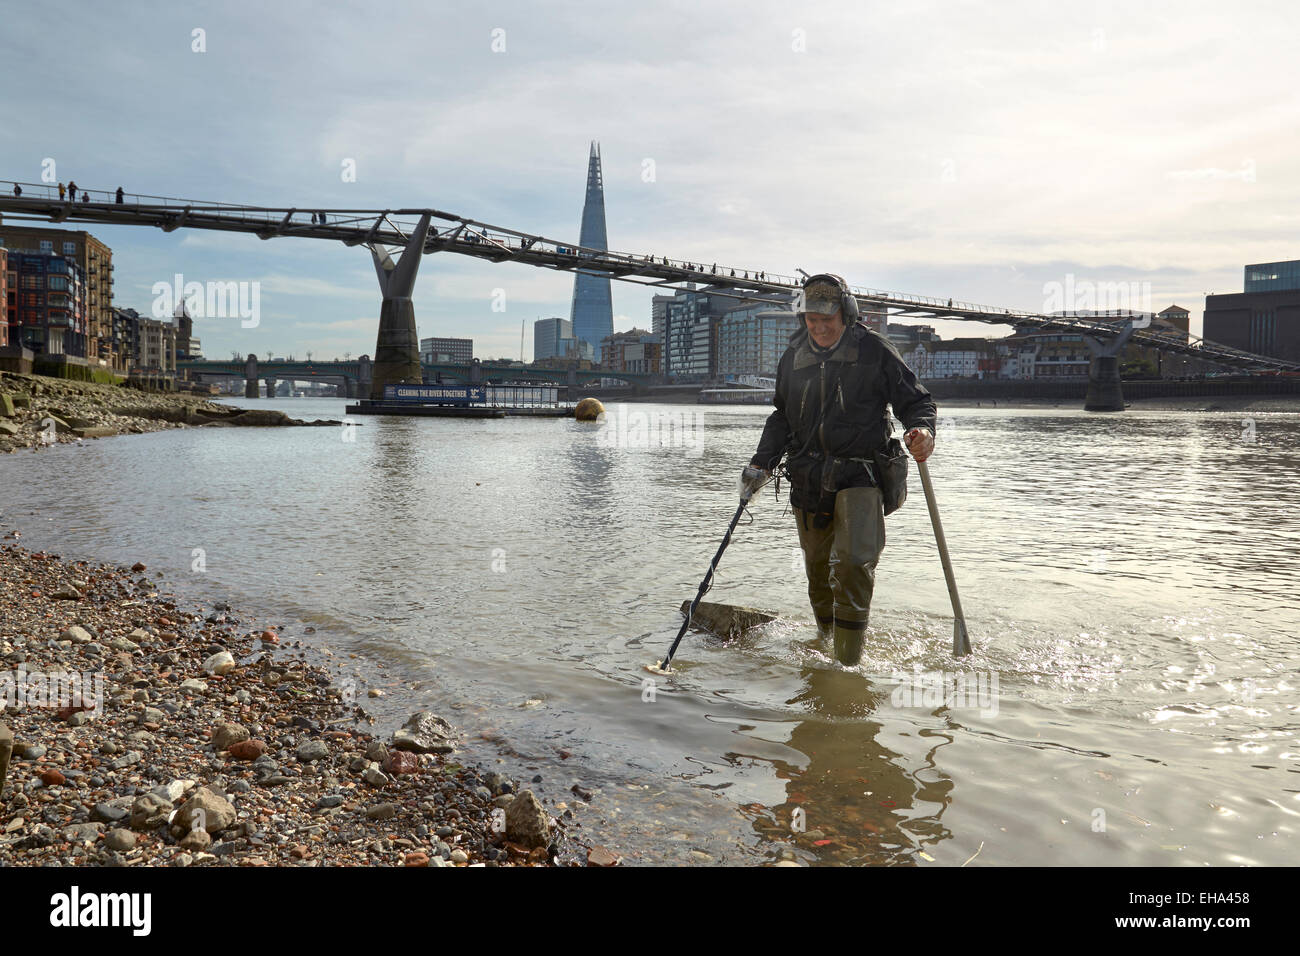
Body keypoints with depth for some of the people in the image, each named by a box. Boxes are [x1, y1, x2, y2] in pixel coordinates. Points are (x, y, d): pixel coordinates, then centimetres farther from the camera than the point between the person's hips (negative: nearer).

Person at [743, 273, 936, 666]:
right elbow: (782, 417, 21)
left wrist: (922, 430, -20)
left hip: (859, 474, -4)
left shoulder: (875, 351, -3)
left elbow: (915, 400, 2)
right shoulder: (793, 357, 10)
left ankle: (848, 664, -9)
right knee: (817, 568, 11)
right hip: (808, 478, 5)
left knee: (854, 561, -19)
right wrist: (763, 463, 10)